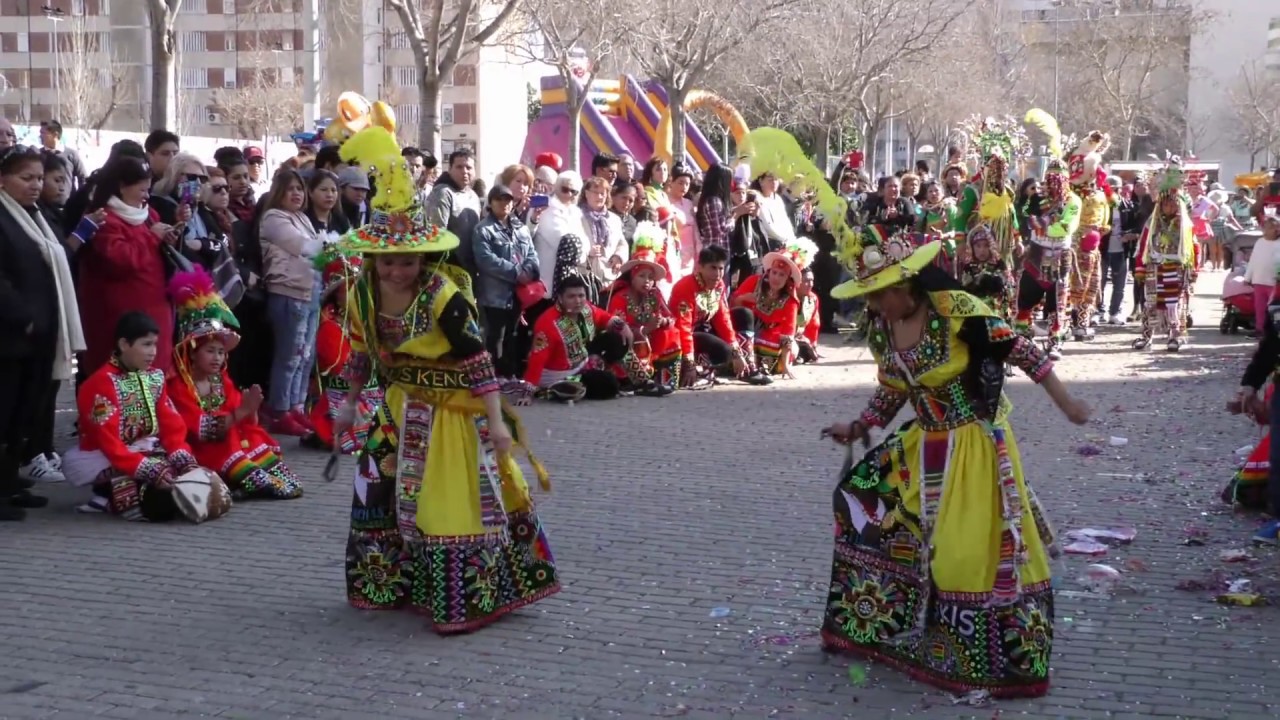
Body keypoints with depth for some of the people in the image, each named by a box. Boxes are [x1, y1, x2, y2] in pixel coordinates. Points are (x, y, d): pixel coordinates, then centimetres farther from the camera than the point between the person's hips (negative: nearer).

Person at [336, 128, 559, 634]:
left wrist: (496, 420, -23)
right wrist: (350, 403, 18)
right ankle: (392, 585, 29)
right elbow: (361, 353, 10)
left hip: (456, 411, -6)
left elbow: (477, 359, -22)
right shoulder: (363, 294, -6)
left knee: (456, 501, -4)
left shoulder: (442, 295, -24)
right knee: (381, 492, 11)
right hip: (404, 408, 6)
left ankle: (464, 599, 6)